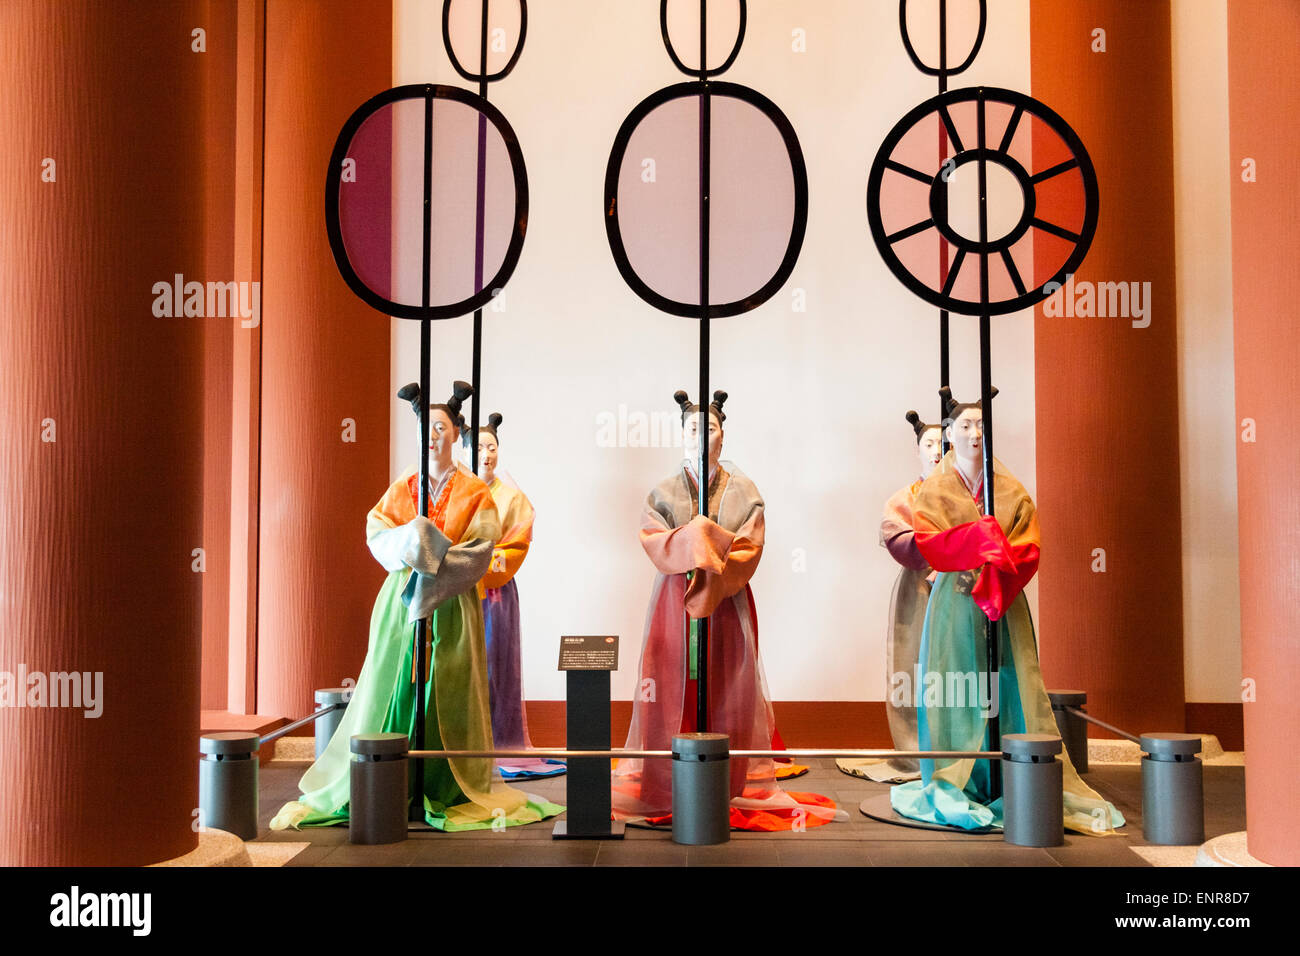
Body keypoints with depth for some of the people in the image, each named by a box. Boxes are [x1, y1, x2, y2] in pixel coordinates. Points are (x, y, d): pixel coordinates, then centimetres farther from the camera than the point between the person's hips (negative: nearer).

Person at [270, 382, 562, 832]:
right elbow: (377, 530, 1)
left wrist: (434, 558, -17)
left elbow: (481, 550, -6)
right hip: (401, 601, 2)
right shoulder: (402, 488, 13)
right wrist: (413, 540, -17)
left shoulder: (475, 493, 4)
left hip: (451, 605, -2)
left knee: (447, 697, -1)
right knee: (393, 689, -1)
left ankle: (450, 792, 8)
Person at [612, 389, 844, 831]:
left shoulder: (743, 491, 7)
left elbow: (748, 550, -3)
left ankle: (728, 790, 5)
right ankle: (666, 790, 3)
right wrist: (699, 536, -17)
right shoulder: (664, 491, 9)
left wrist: (709, 580, -15)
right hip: (675, 604, 0)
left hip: (728, 604, 0)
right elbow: (654, 542, -4)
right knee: (674, 690, -3)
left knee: (728, 693, -1)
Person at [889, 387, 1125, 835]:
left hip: (1004, 603, 2)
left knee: (1008, 688, -2)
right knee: (958, 691, -4)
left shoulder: (1011, 490, 10)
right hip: (955, 601, -2)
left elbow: (1027, 549, 2)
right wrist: (983, 537, -15)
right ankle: (957, 786, 1)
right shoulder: (935, 489, 6)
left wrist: (989, 571, -15)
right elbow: (929, 544, -6)